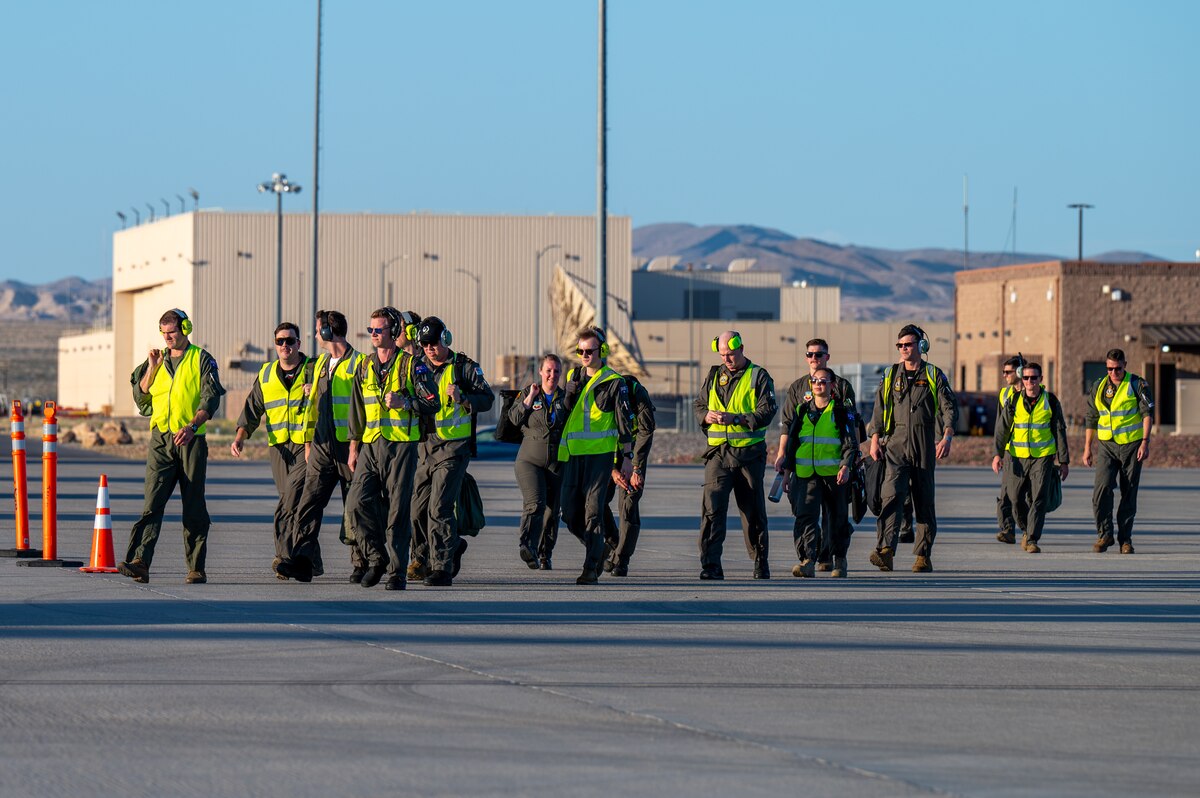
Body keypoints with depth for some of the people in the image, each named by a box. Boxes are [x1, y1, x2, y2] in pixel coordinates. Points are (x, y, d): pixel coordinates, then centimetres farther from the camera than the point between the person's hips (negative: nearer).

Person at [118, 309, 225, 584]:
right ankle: (139, 562, -22)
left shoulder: (202, 360, 3)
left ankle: (196, 568, 7)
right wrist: (152, 368, 1)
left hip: (191, 440, -3)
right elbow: (140, 397, 14)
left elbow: (210, 399, -6)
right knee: (152, 502, -10)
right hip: (160, 439, 3)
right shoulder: (158, 359, 16)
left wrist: (192, 426, -21)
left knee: (194, 507, 2)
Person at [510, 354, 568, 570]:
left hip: (557, 463, 3)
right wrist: (530, 398, -9)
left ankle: (545, 555, 19)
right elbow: (514, 419, -5)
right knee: (535, 503, -22)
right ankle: (528, 546, -37)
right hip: (530, 460, -3)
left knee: (552, 511, 7)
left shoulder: (565, 398, 10)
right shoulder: (528, 394, 6)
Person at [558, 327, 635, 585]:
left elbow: (625, 421, -3)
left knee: (593, 512, -9)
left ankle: (591, 568, -6)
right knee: (570, 514, 4)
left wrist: (627, 457, -6)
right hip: (573, 454, 6)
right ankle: (597, 549, 27)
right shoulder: (573, 378, 13)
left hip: (600, 454, -6)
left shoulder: (614, 383, -3)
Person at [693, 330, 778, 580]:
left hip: (749, 453, -2)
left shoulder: (758, 377, 0)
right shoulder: (714, 376, 13)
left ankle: (761, 562, 22)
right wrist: (706, 416, -6)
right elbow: (698, 405, 18)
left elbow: (767, 412, -10)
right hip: (718, 453, 2)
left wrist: (735, 418, -21)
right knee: (712, 508, -11)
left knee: (753, 510, 8)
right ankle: (710, 565, -14)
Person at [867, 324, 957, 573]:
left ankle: (923, 555, 11)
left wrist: (947, 437, -16)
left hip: (924, 445, -1)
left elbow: (949, 408, -1)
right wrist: (875, 440, 2)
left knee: (924, 501, 4)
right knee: (892, 494, -16)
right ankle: (885, 551, -28)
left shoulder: (934, 375, 5)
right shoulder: (890, 375, 12)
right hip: (896, 443, 1)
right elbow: (879, 410, 13)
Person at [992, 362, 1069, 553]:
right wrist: (998, 453, -11)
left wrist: (1064, 460, 4)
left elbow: (1060, 431, 6)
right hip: (1017, 457, 1)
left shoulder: (1051, 401, 2)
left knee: (1038, 499, -10)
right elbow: (1002, 428, 2)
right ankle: (1027, 530, 30)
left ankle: (1032, 540, -9)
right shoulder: (1013, 401, 3)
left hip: (1042, 457, -1)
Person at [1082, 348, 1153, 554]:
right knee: (1102, 487, -16)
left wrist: (1145, 442, -19)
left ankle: (1125, 539, 11)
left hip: (1132, 445, -2)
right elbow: (1091, 419, 15)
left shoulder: (1137, 385, -2)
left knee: (1129, 494, 2)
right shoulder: (1099, 386, 9)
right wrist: (1087, 448, 13)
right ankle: (1104, 534, -6)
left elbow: (1148, 413, -8)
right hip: (1106, 445, 2)